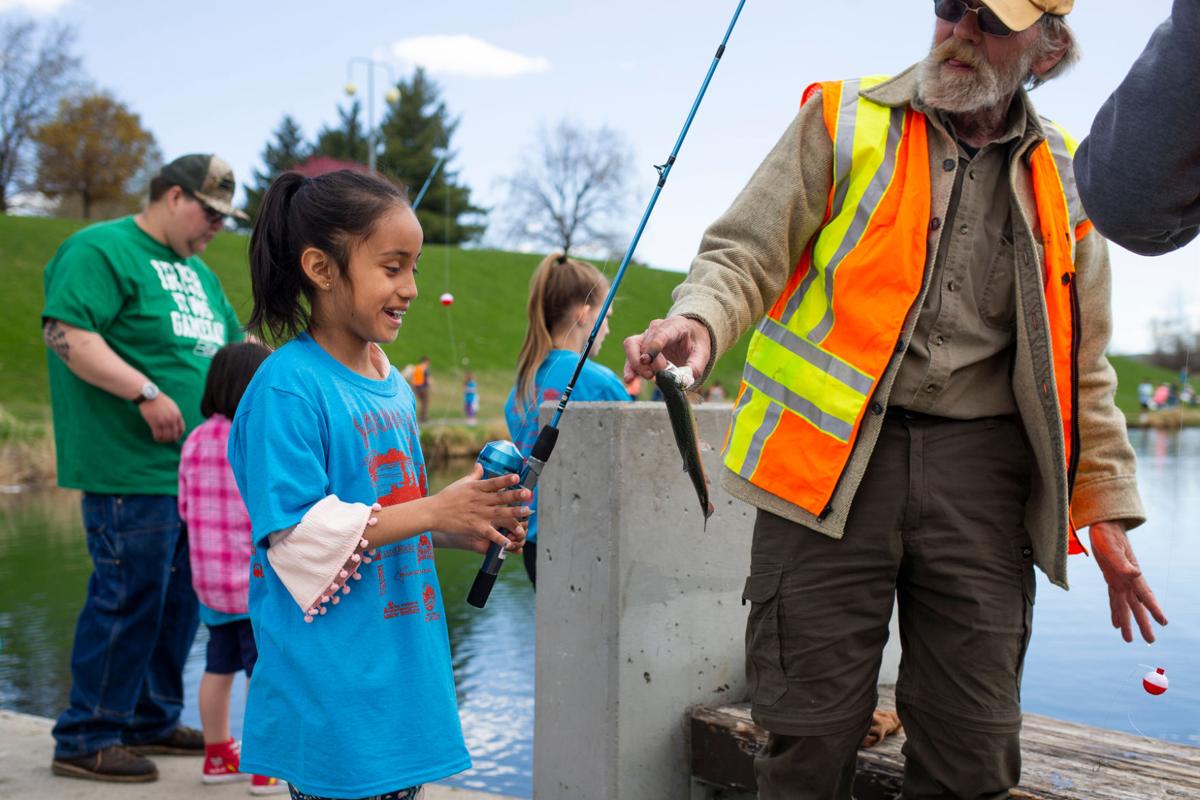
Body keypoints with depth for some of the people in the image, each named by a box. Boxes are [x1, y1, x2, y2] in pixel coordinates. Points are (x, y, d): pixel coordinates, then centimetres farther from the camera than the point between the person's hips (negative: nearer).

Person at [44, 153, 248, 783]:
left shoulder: (197, 272, 21)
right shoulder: (99, 251, -7)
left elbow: (233, 347, 30)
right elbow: (65, 332, -20)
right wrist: (147, 391, -25)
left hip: (196, 470, 9)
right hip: (132, 471, -9)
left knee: (178, 600, 14)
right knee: (128, 597, -6)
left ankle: (152, 721, 27)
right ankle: (86, 740, 6)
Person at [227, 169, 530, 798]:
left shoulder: (394, 386, 11)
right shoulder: (287, 388, -15)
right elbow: (296, 537, -21)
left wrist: (467, 528, 2)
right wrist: (432, 512, -20)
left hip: (403, 672, 8)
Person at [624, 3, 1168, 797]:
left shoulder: (1063, 178, 15)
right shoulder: (843, 120, 6)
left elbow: (1082, 365, 19)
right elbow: (747, 251, 1)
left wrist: (1108, 510, 15)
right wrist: (700, 318, -21)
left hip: (980, 470, 3)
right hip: (832, 454, -2)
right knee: (810, 729, -1)